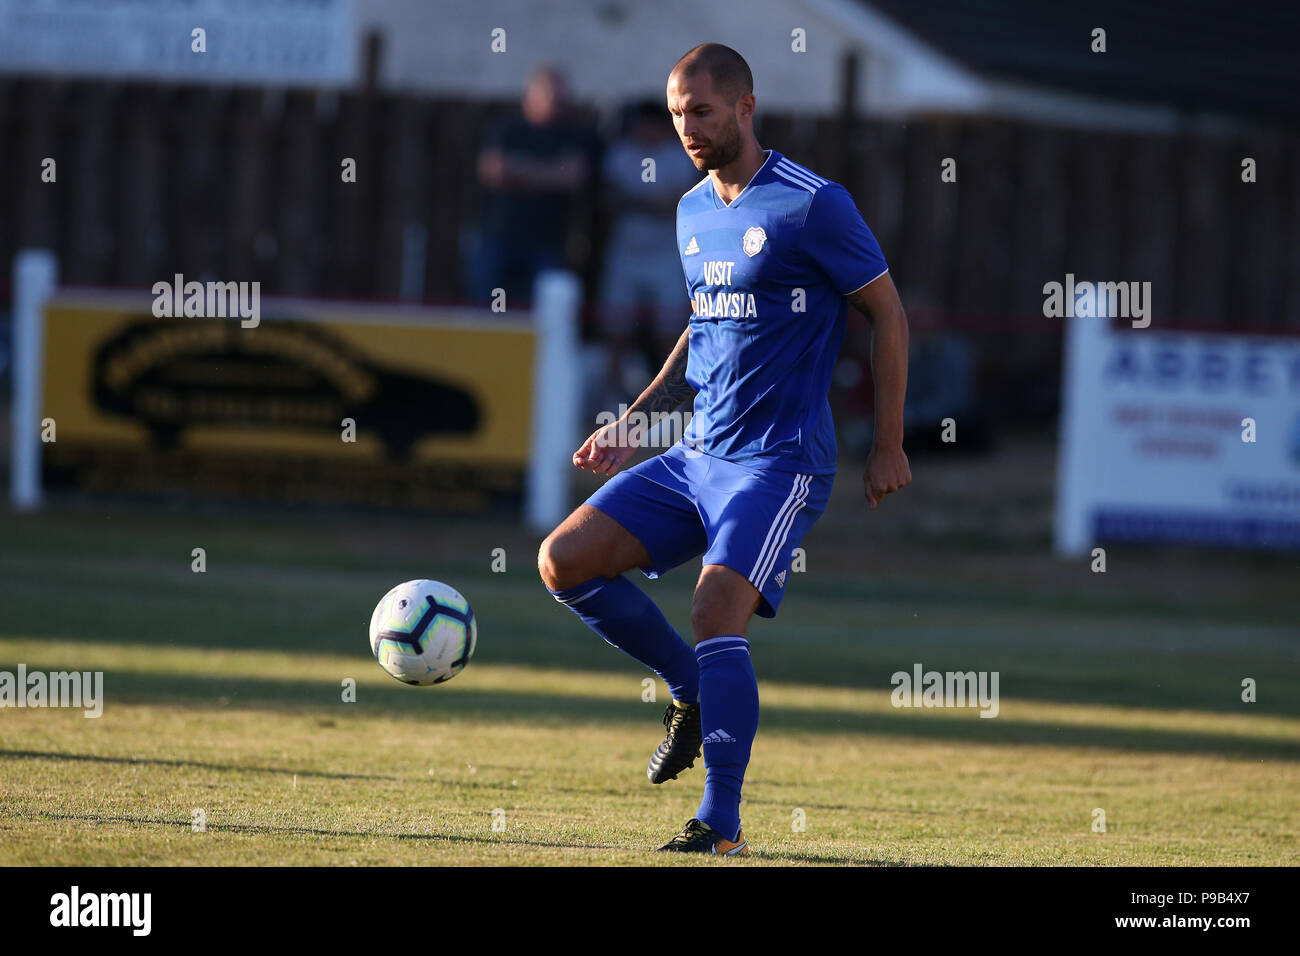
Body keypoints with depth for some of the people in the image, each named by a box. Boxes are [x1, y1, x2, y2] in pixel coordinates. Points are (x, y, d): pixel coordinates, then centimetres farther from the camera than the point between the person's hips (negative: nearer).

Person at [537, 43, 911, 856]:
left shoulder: (814, 205, -10)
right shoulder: (693, 212, 12)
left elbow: (887, 312, -5)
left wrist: (890, 447, -6)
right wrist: (634, 423, 15)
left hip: (780, 462, -8)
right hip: (698, 454, 8)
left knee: (716, 615, -21)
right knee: (564, 561, -3)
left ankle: (722, 825, -13)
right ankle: (694, 697, 13)